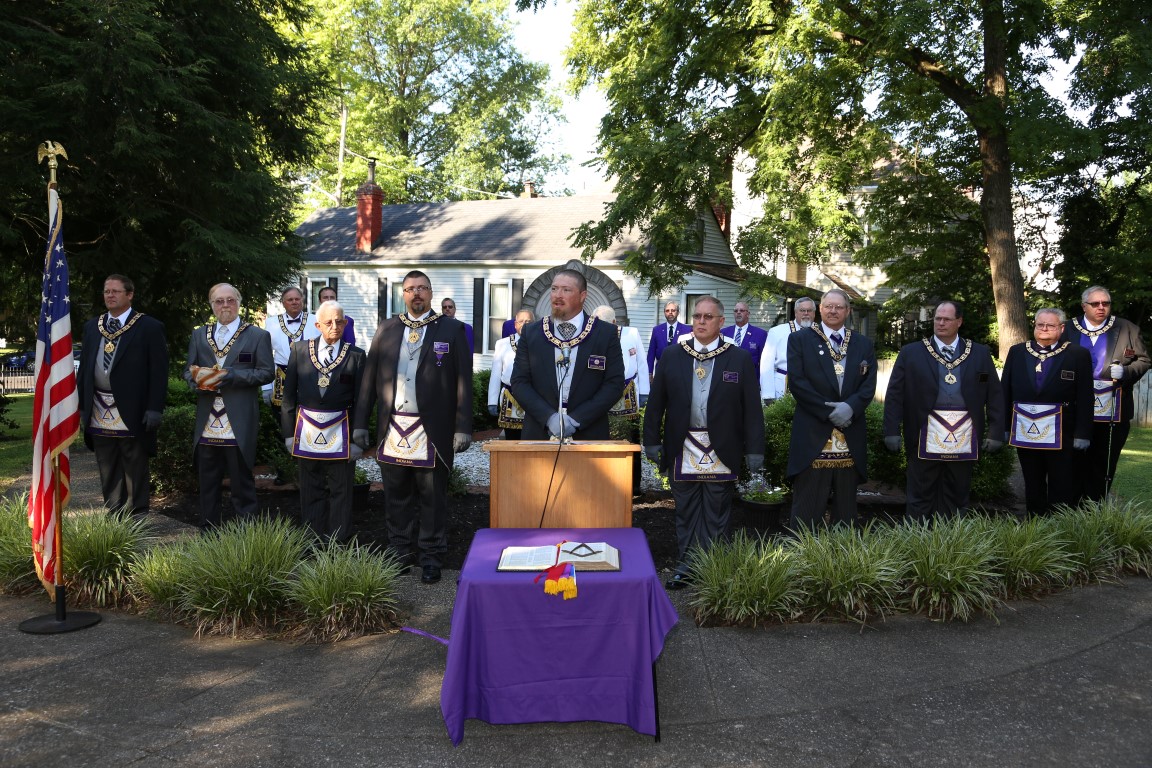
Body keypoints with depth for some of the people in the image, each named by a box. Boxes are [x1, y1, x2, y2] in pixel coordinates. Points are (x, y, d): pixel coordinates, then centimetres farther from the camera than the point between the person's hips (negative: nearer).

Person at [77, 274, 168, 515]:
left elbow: (159, 371, -7)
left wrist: (155, 409, -13)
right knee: (107, 472, 12)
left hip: (132, 413, -5)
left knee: (135, 468, 3)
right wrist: (81, 405, 8)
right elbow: (83, 367, 14)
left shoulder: (150, 327, -3)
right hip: (99, 412, 5)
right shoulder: (92, 326, 12)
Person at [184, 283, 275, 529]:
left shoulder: (257, 336, 2)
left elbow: (267, 372, -4)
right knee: (207, 481, 12)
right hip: (206, 424, 4)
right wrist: (197, 380, -8)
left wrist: (233, 375, -17)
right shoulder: (199, 335, 16)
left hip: (239, 425, -4)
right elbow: (188, 370, 16)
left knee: (242, 482, 3)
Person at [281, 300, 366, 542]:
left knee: (340, 490, 7)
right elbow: (289, 393, 5)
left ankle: (339, 543, 17)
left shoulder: (356, 356, -1)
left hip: (340, 431, -1)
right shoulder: (300, 350, 4)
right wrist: (289, 432, 2)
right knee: (311, 490, 11)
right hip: (307, 429, 2)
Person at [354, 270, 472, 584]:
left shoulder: (452, 329, 2)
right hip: (392, 430, 3)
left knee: (432, 497, 4)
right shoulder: (386, 329, 11)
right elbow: (369, 378, 9)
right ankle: (400, 551, 26)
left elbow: (463, 381, -3)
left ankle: (431, 557, 16)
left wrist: (463, 427, -9)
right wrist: (361, 422, 5)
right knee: (397, 495, 11)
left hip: (433, 431, -3)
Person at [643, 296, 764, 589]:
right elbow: (656, 402, 6)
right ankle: (686, 565, 21)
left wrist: (754, 449, -5)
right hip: (682, 449, 2)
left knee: (717, 513, 7)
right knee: (685, 511, 10)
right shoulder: (672, 356, 4)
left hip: (721, 451, -1)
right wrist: (652, 440, 2)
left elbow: (752, 408, -2)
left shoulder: (740, 359, 0)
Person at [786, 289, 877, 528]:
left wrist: (851, 406, -14)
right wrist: (828, 411, -12)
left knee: (846, 505, 10)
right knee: (807, 508, -1)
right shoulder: (799, 339, 3)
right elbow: (796, 382, -6)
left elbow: (869, 384, 5)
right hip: (812, 435, -3)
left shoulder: (864, 344, 14)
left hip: (850, 435, 4)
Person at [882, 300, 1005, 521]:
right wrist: (892, 431, -6)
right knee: (921, 497, 5)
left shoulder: (980, 354, 7)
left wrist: (995, 433, 1)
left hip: (964, 439, 2)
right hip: (925, 438, -1)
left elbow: (995, 396, 7)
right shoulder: (911, 353, 3)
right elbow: (894, 394, 1)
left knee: (957, 496, 10)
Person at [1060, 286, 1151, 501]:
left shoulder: (1128, 329, 5)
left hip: (1113, 412, 1)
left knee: (1105, 465, 7)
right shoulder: (1068, 330, 3)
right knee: (1079, 465, 4)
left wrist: (1126, 372, -13)